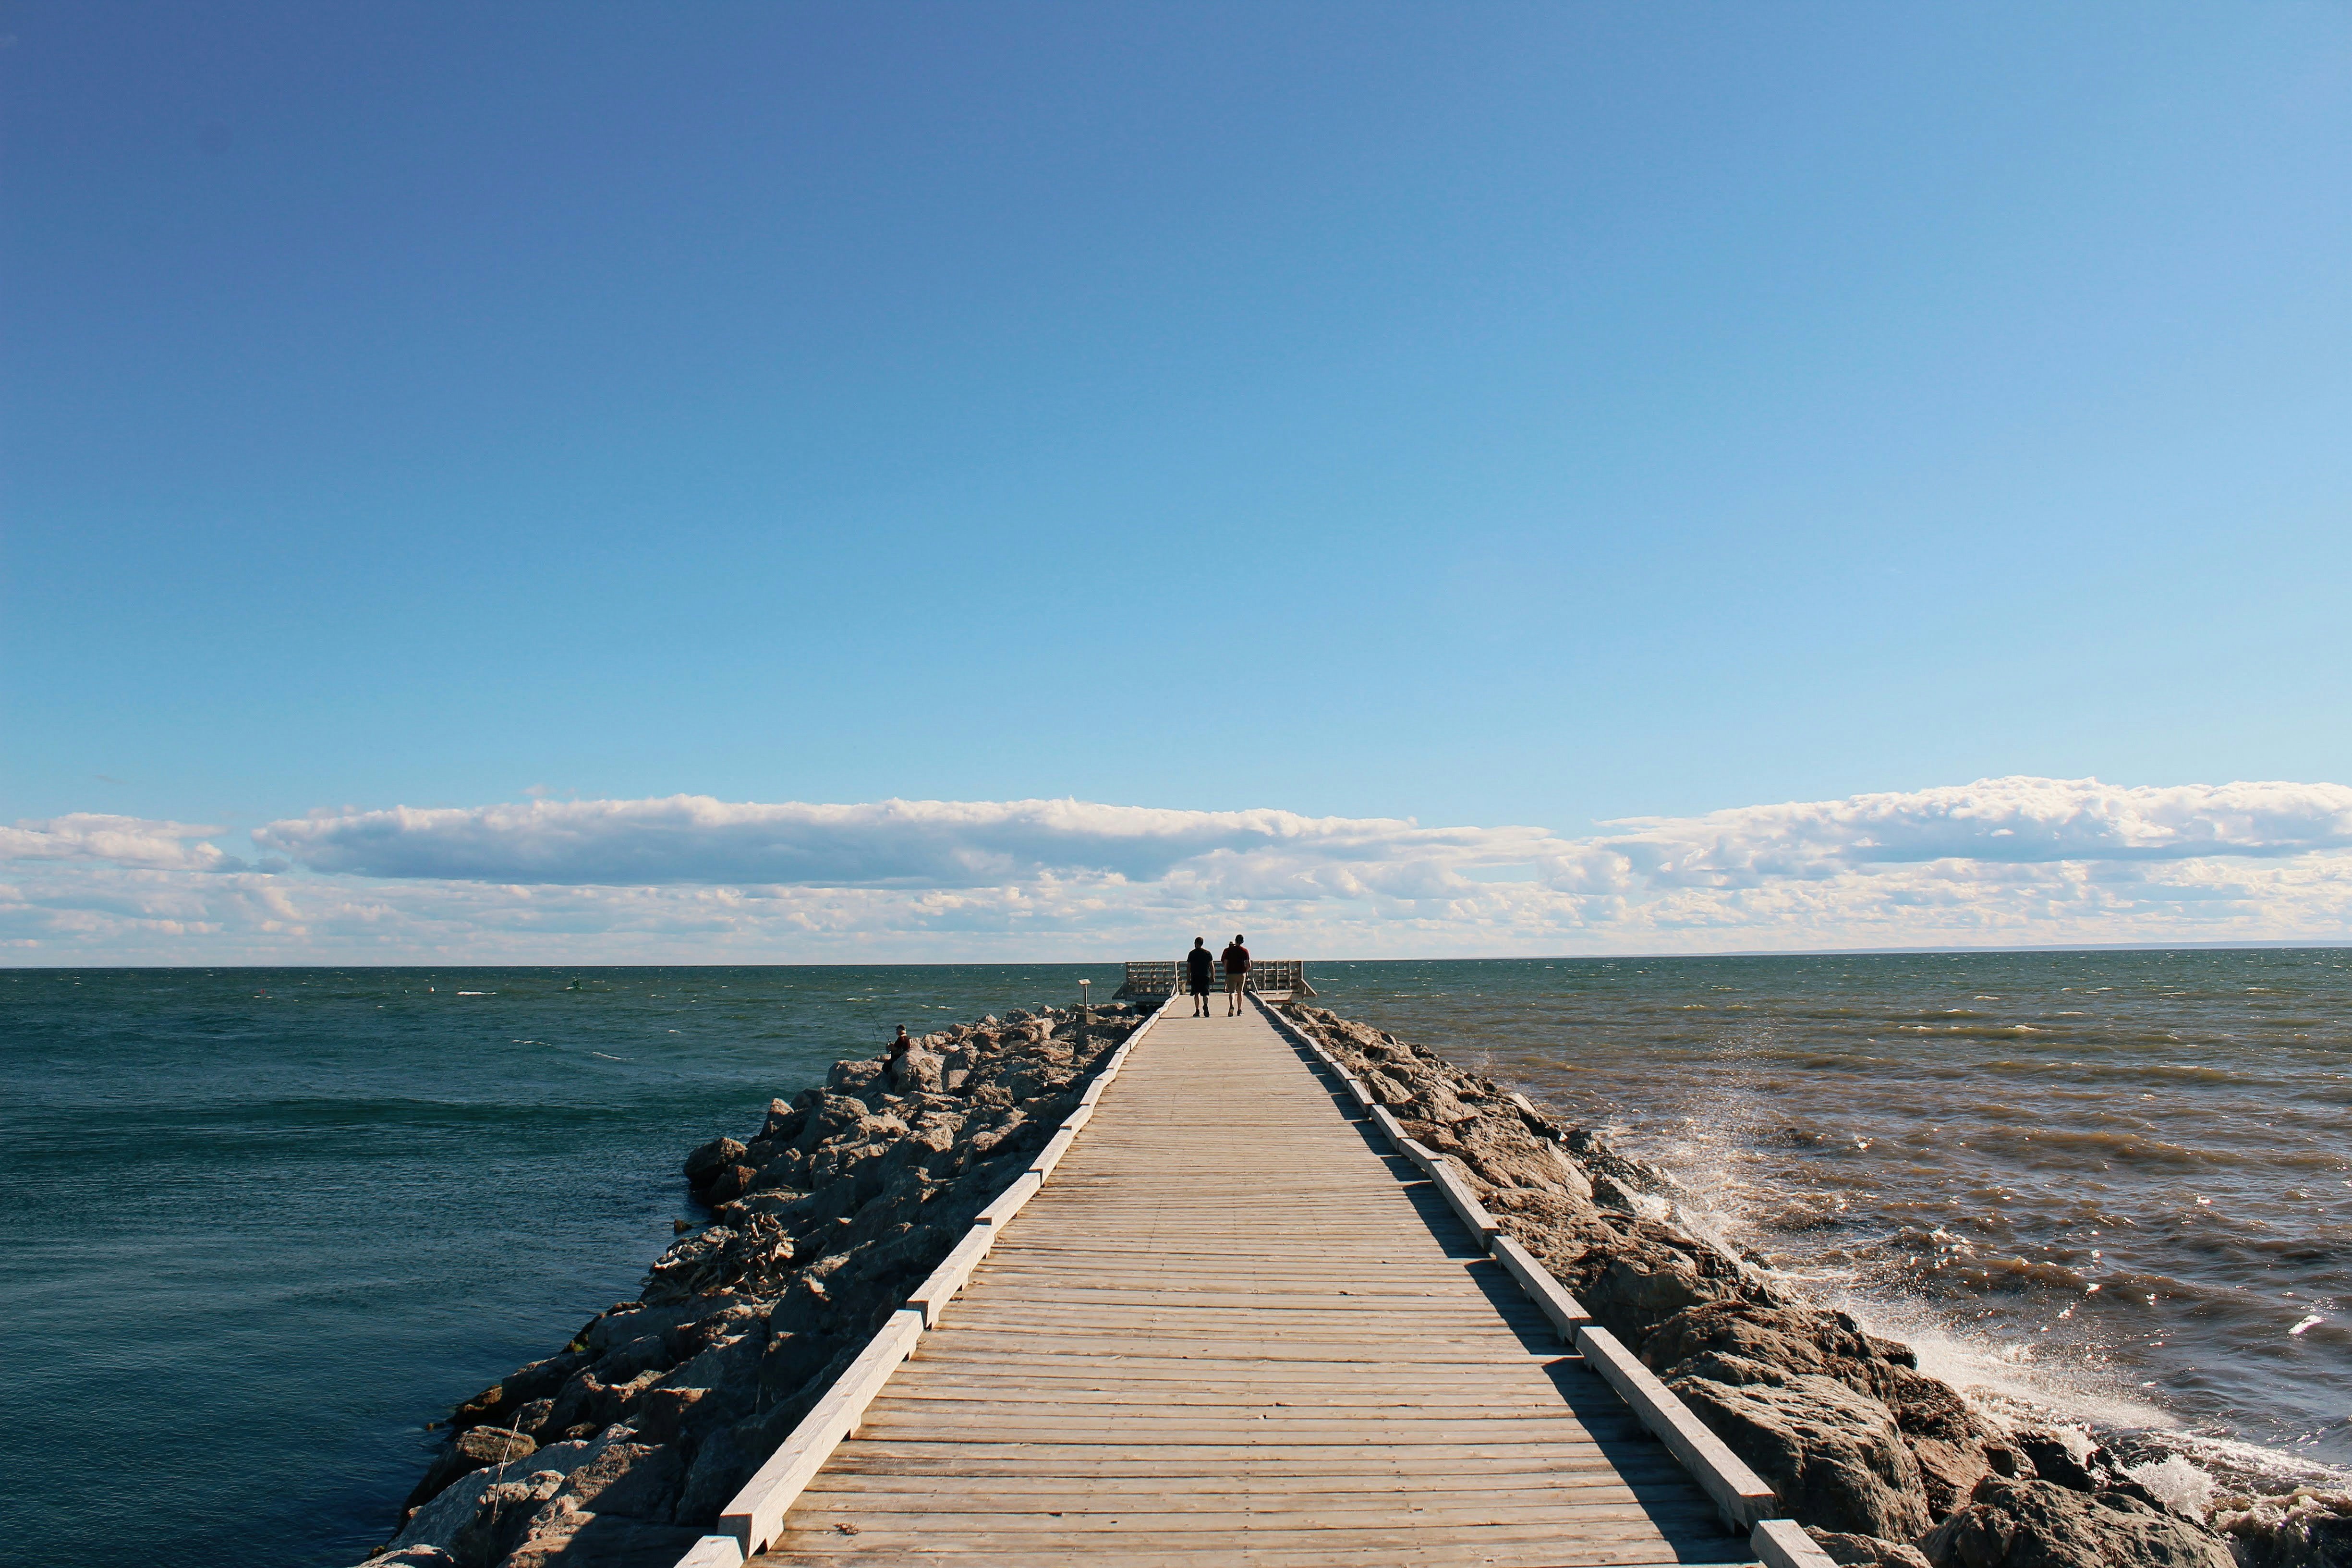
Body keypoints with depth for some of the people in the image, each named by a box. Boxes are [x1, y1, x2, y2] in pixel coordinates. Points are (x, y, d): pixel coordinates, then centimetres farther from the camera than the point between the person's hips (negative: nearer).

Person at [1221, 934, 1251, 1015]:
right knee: (1240, 992, 13)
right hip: (1242, 974, 1)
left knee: (1232, 992, -2)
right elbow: (1249, 966, -3)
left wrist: (1226, 973, 11)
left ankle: (1231, 1005, -29)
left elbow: (1225, 964, -1)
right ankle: (1239, 1010, 17)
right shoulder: (1245, 951, 0)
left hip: (1231, 974, -1)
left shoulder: (1229, 950, 0)